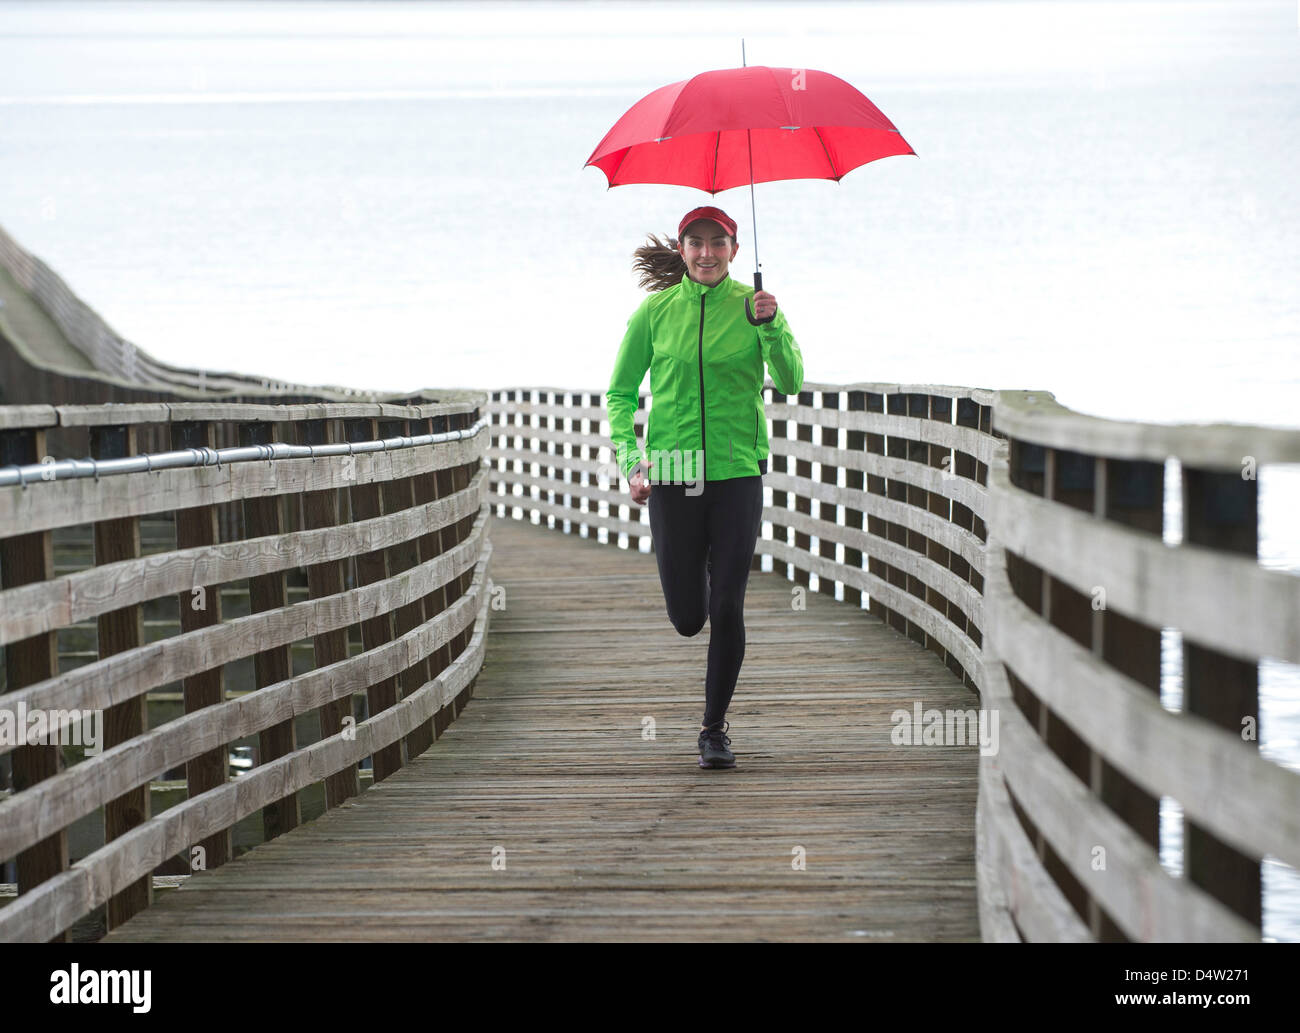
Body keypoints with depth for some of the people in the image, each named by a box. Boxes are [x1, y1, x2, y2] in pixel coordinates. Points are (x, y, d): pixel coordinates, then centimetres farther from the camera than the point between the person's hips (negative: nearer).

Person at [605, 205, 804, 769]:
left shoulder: (751, 305, 0)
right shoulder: (655, 311, 1)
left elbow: (790, 381, -9)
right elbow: (620, 392, 8)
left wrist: (771, 326, -25)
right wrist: (630, 462, -4)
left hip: (738, 472, -1)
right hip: (673, 476, 1)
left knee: (727, 609, -5)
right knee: (687, 617, 4)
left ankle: (715, 728, 11)